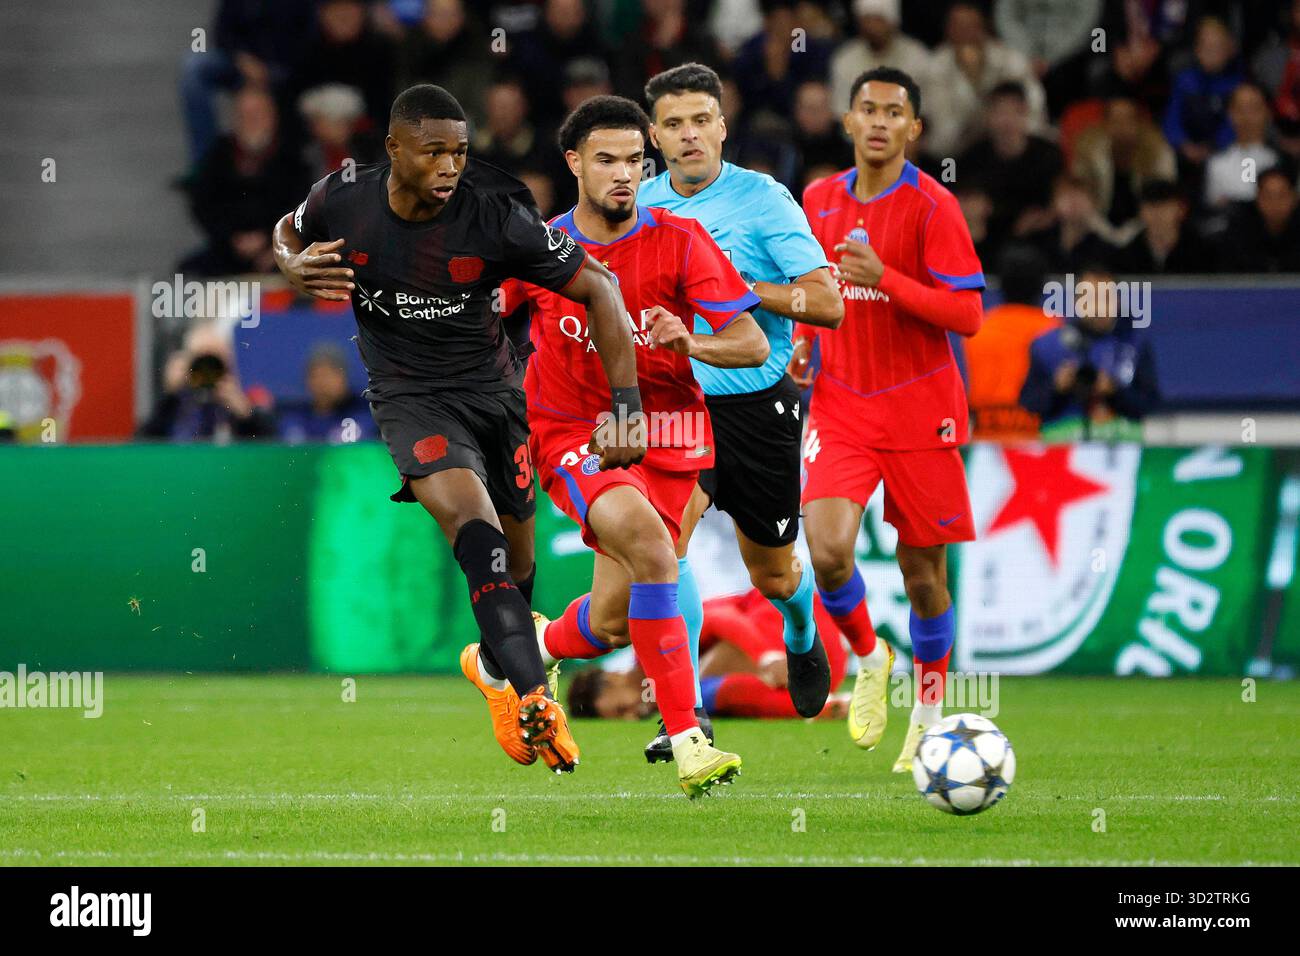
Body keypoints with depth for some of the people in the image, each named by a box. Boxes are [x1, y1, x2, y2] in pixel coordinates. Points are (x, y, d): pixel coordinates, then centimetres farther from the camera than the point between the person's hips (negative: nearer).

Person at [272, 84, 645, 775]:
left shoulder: (496, 217, -18)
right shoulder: (343, 203, -13)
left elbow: (597, 289, -12)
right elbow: (289, 231, 12)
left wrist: (626, 405, -17)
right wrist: (295, 266, -14)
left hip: (492, 387, 2)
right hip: (409, 397, -2)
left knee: (515, 560, 10)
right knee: (472, 522, -27)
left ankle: (495, 667, 44)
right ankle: (535, 700, -38)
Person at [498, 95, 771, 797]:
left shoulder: (679, 242, -4)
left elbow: (752, 345, -9)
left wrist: (689, 344, -27)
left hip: (664, 436, 2)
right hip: (572, 436, -2)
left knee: (613, 622, -1)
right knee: (648, 542, -31)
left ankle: (536, 647, 38)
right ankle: (688, 742, -32)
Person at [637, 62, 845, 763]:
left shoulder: (763, 199, -11)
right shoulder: (640, 205, 2)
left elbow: (828, 303, -15)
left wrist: (743, 288, -24)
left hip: (758, 400, -2)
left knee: (772, 574, 13)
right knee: (664, 534, -24)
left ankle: (802, 640, 51)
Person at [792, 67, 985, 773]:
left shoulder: (932, 206, -9)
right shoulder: (818, 201, 6)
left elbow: (967, 314, -14)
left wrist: (884, 278, -24)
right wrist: (800, 341, 5)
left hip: (919, 410, -3)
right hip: (840, 406, 3)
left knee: (922, 572, 4)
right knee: (828, 549, -18)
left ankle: (929, 713, 24)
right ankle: (868, 658, 11)